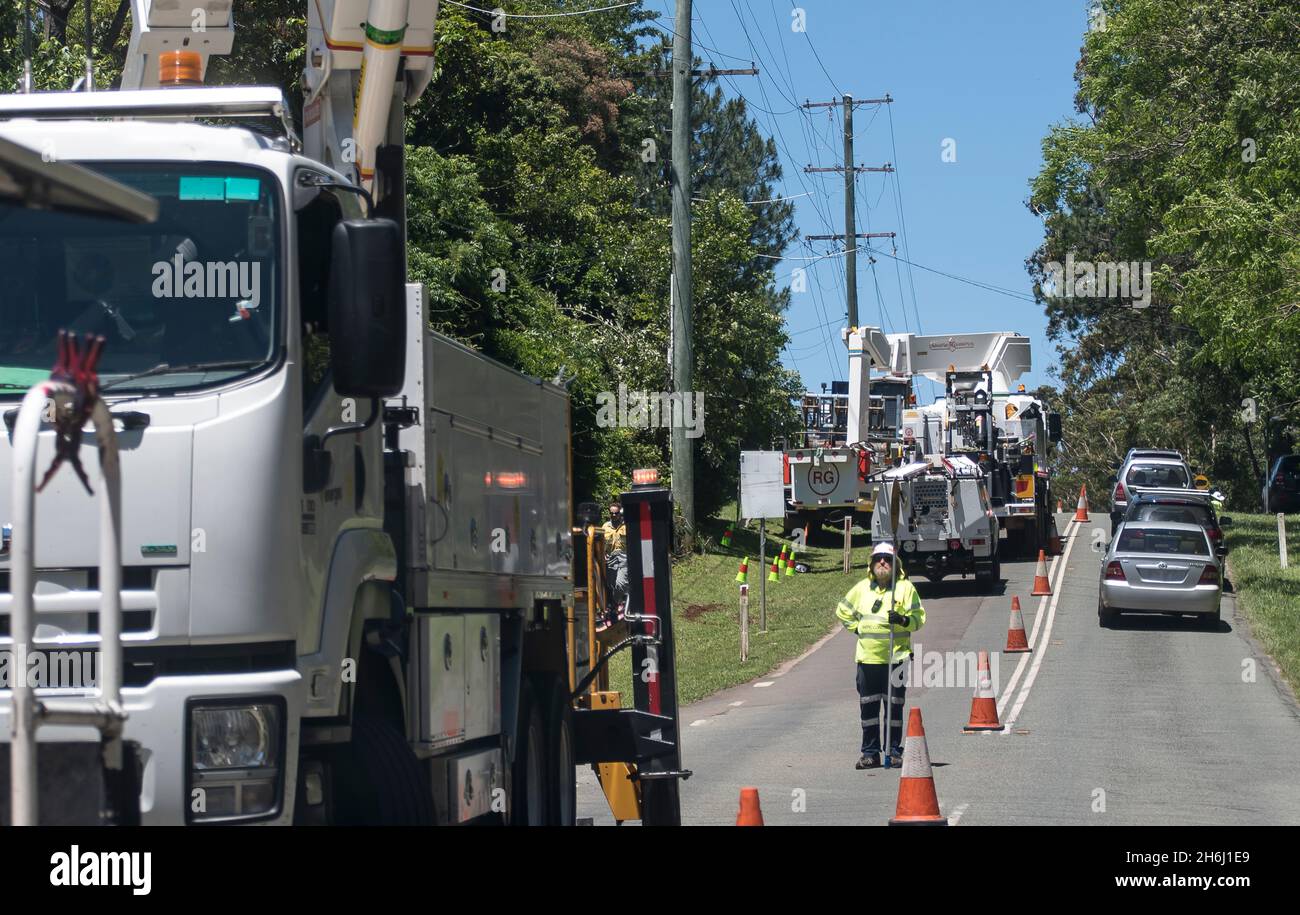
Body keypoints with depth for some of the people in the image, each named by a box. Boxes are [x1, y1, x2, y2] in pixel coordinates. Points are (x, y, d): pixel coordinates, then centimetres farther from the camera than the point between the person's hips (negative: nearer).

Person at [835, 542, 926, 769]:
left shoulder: (905, 587, 2)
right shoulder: (862, 588, 12)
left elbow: (919, 618, -2)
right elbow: (843, 611, 25)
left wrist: (903, 620, -21)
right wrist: (856, 628, 13)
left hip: (896, 657, -3)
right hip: (868, 657, 3)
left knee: (894, 707, 1)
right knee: (868, 707, 4)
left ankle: (894, 751, 9)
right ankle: (870, 752, 10)